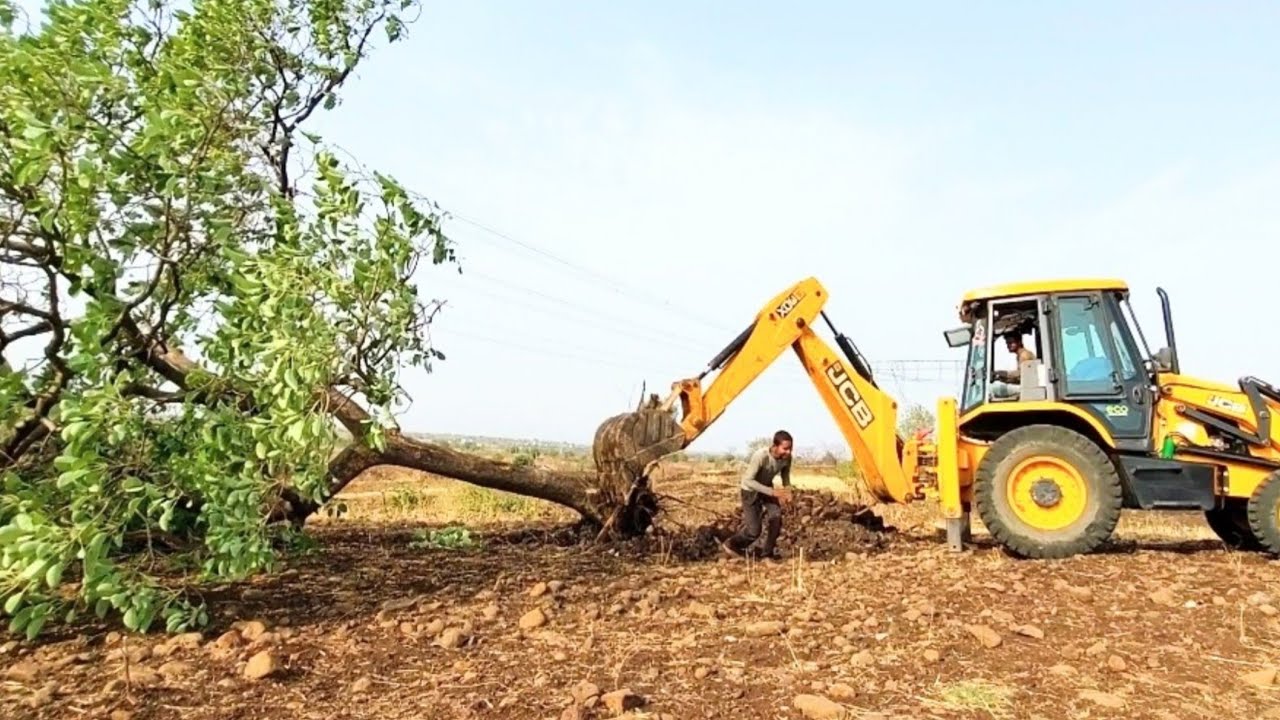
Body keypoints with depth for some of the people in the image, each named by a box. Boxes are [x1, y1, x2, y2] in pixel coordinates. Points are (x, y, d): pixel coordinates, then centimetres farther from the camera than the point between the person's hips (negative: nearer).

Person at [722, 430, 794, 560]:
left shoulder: (787, 458, -18)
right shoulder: (761, 456, -37)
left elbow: (785, 476, 1)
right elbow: (747, 481, -34)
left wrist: (787, 491, -20)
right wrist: (772, 492, -40)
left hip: (766, 488, 6)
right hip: (750, 489, -5)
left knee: (776, 518, -13)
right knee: (754, 530, -8)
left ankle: (766, 552, 7)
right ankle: (731, 545, 20)